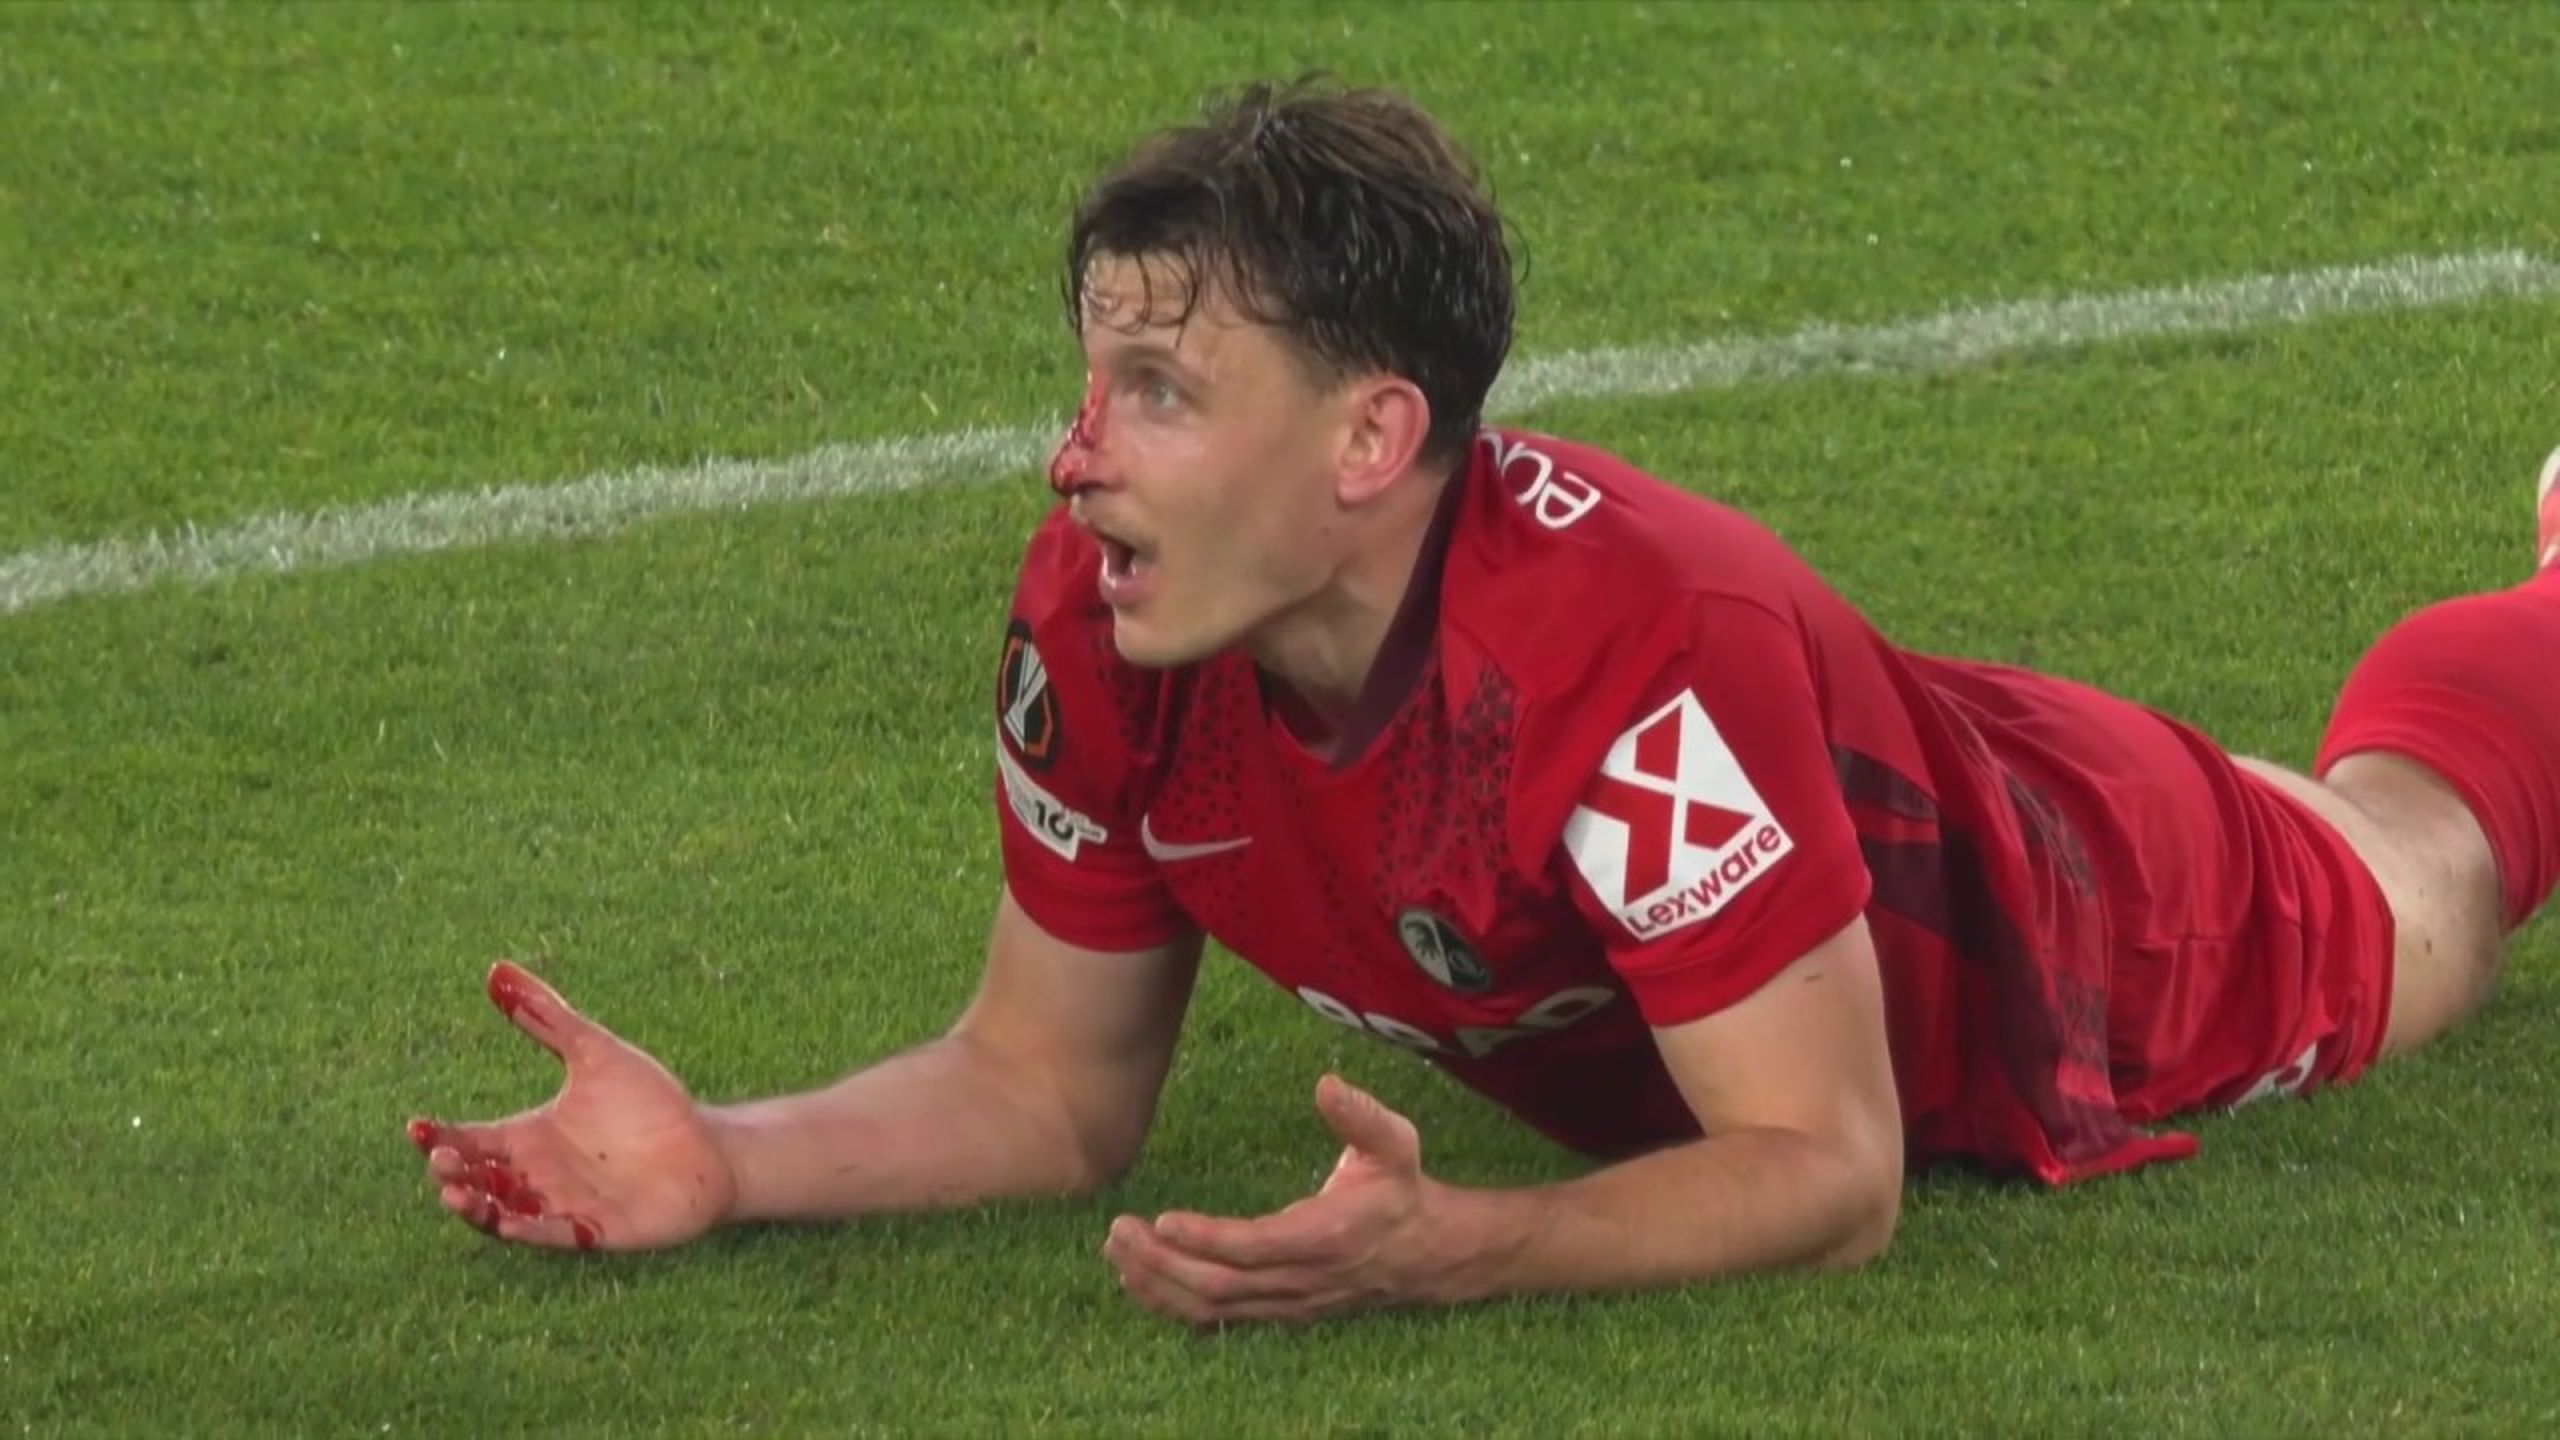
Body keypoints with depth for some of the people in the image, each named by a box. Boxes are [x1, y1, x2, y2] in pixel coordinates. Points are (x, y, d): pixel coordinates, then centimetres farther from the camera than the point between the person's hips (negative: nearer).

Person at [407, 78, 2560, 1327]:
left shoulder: (1638, 641, -49)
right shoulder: (1105, 629, -32)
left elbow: (1832, 1170, -44)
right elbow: (1052, 1083, -18)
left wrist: (1441, 1255, -60)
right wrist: (731, 1163, -36)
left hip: (2091, 935, -4)